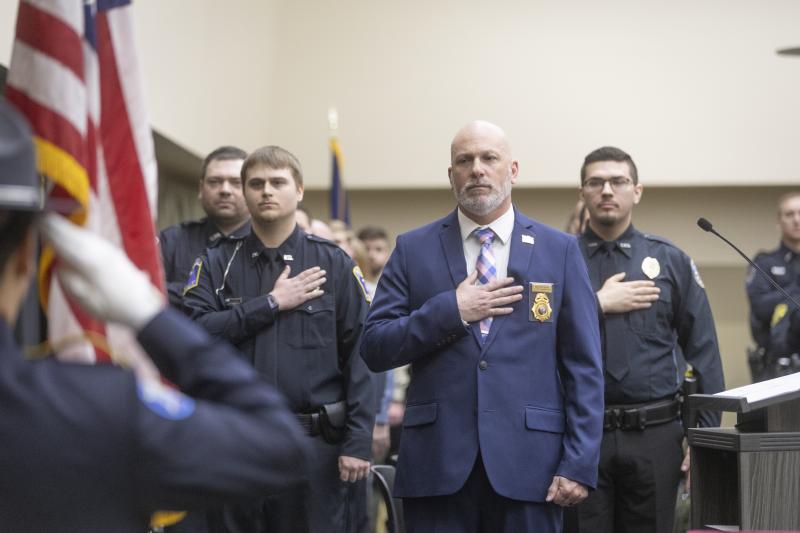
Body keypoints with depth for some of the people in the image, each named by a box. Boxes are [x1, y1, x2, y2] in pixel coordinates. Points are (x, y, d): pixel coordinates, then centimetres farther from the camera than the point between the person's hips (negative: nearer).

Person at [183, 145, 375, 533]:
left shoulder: (333, 264, 4)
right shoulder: (217, 264, 8)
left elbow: (359, 355, -2)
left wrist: (358, 442, -10)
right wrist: (270, 303, -11)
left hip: (317, 443, -1)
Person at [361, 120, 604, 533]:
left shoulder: (560, 251, 6)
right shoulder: (414, 250, 7)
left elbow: (583, 367, 3)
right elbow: (374, 349, 1)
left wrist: (579, 463, -4)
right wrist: (450, 311, -10)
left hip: (527, 464, 0)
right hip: (436, 464, 0)